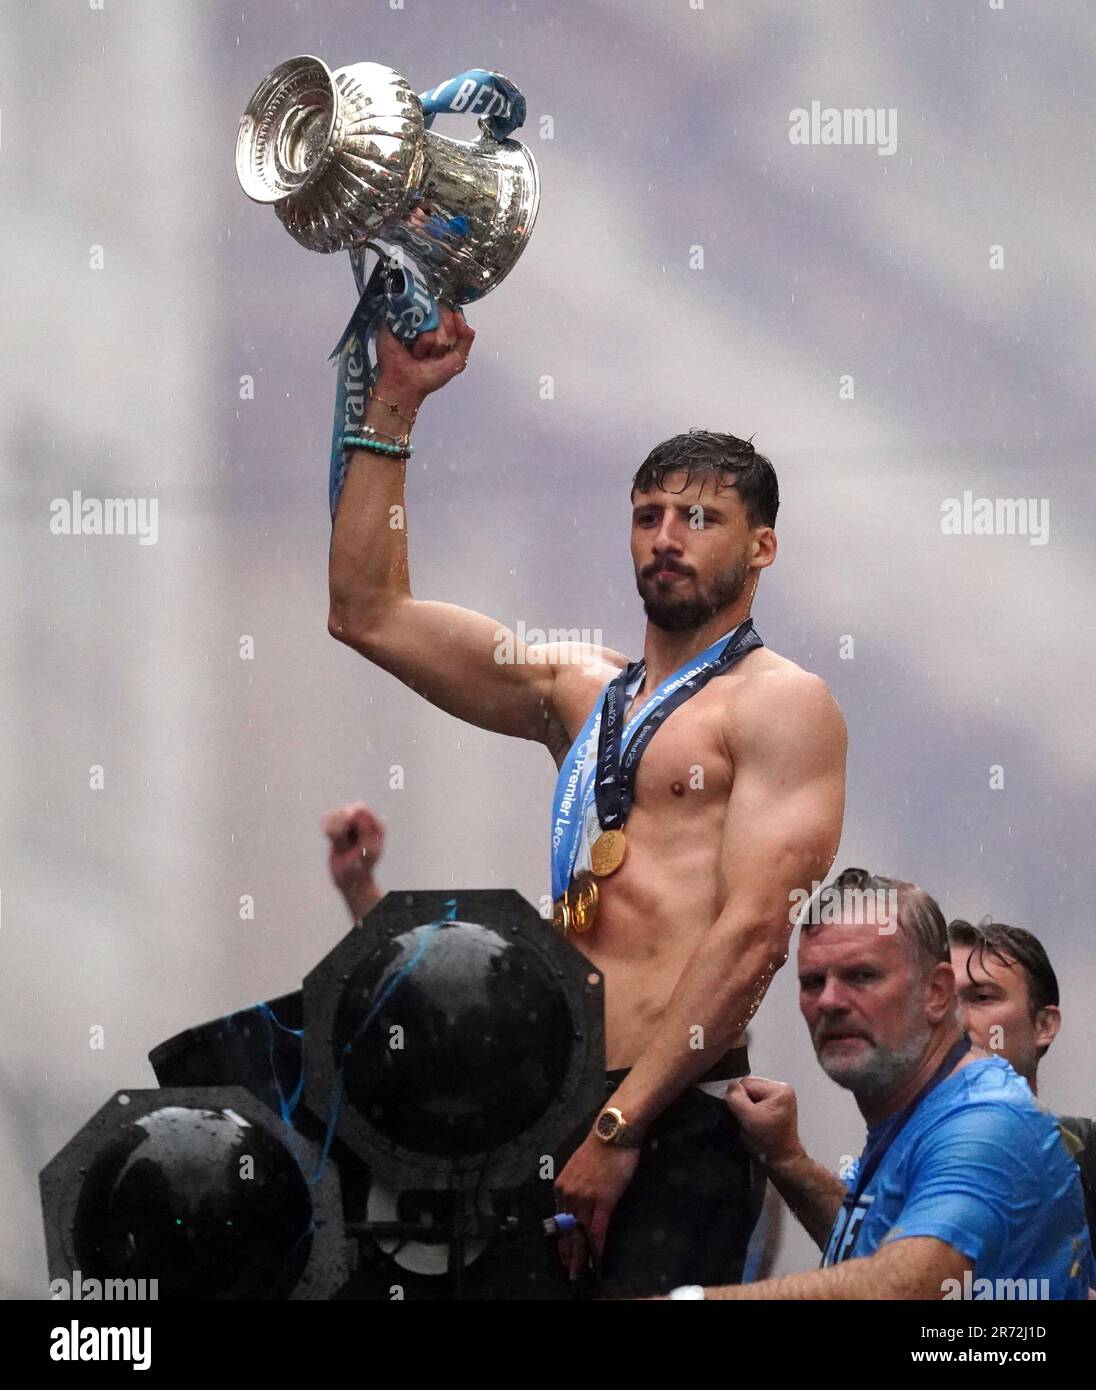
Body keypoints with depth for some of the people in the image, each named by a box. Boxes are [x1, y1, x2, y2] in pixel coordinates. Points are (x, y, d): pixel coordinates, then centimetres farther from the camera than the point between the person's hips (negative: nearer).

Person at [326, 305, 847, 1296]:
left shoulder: (778, 704, 1)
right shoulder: (576, 689, 22)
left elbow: (753, 936, -10)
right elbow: (367, 611, 25)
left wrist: (619, 1129, -16)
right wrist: (396, 400, 19)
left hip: (679, 1125, -6)